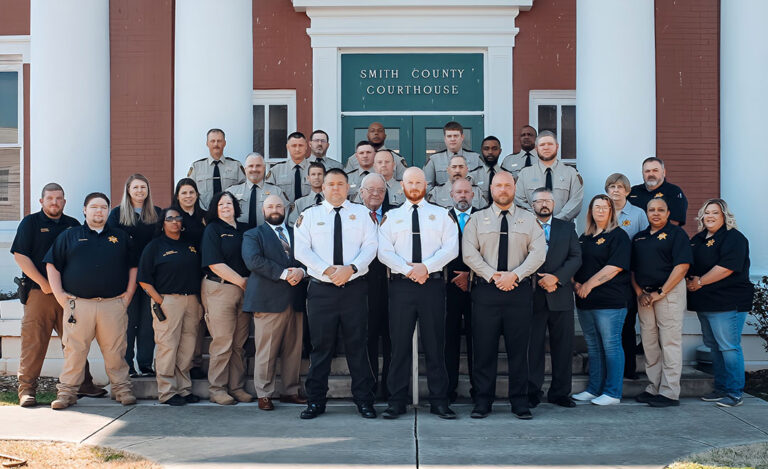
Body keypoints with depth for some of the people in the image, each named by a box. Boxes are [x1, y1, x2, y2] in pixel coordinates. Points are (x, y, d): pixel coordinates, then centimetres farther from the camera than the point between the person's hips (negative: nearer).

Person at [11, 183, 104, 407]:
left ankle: (83, 384, 15)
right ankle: (27, 388, 4)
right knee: (34, 342, -4)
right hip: (38, 293, -4)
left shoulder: (73, 225, 14)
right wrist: (43, 283, -10)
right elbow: (20, 255, -4)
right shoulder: (30, 223, 3)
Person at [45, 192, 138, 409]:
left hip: (113, 304, 1)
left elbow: (133, 266, 19)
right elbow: (52, 265, 12)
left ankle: (122, 388, 10)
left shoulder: (121, 237, 16)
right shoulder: (69, 236, 13)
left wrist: (129, 293, 8)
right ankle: (67, 391, 9)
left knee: (115, 350, 1)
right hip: (78, 304, 0)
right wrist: (59, 294, 2)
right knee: (74, 349, 0)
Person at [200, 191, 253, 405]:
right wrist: (241, 281, -10)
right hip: (219, 289, -5)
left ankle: (237, 387, 14)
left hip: (244, 290, 5)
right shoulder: (212, 230, 0)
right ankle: (217, 389, 5)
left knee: (239, 343, 6)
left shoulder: (245, 229, 16)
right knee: (222, 342, -5)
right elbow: (215, 264, -9)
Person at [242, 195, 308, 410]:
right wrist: (284, 274, -15)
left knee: (294, 349, 6)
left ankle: (291, 391, 17)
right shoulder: (253, 235, 8)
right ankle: (264, 394, 7)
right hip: (269, 300, -4)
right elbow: (253, 260, -9)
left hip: (296, 301, 4)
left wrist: (301, 271, -11)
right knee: (266, 351, -3)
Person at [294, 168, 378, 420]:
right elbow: (302, 250, 0)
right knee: (321, 345, 4)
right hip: (321, 288, 0)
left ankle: (364, 400, 11)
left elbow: (370, 246, 0)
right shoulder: (309, 215, 9)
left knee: (357, 344, 3)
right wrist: (328, 270, -13)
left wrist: (350, 268, -15)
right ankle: (315, 401, 14)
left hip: (355, 287, 0)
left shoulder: (361, 213, 9)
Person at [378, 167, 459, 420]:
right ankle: (396, 401, 10)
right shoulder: (391, 217, 11)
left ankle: (439, 401, 10)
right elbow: (384, 252, 1)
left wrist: (426, 266, -14)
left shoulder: (442, 215, 10)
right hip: (401, 285, 0)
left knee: (435, 345, 3)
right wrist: (408, 270, -12)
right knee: (399, 345, 2)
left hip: (433, 284, 0)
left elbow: (451, 248, -1)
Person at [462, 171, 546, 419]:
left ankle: (520, 403, 12)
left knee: (518, 349, 3)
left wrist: (514, 275, -12)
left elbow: (538, 253, 0)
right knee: (484, 348, 1)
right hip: (486, 290, 0)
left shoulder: (529, 220, 10)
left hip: (519, 290, 0)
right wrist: (492, 275, -11)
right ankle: (483, 402, 10)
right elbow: (469, 253, 0)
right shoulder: (477, 219, 9)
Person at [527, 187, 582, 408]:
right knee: (533, 346, 1)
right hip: (532, 296, -2)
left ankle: (560, 392, 14)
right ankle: (532, 392, 9)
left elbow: (576, 258, 3)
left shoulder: (567, 228, 12)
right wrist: (540, 280, -10)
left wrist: (556, 277, -11)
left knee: (563, 346, 5)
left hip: (560, 297, 2)